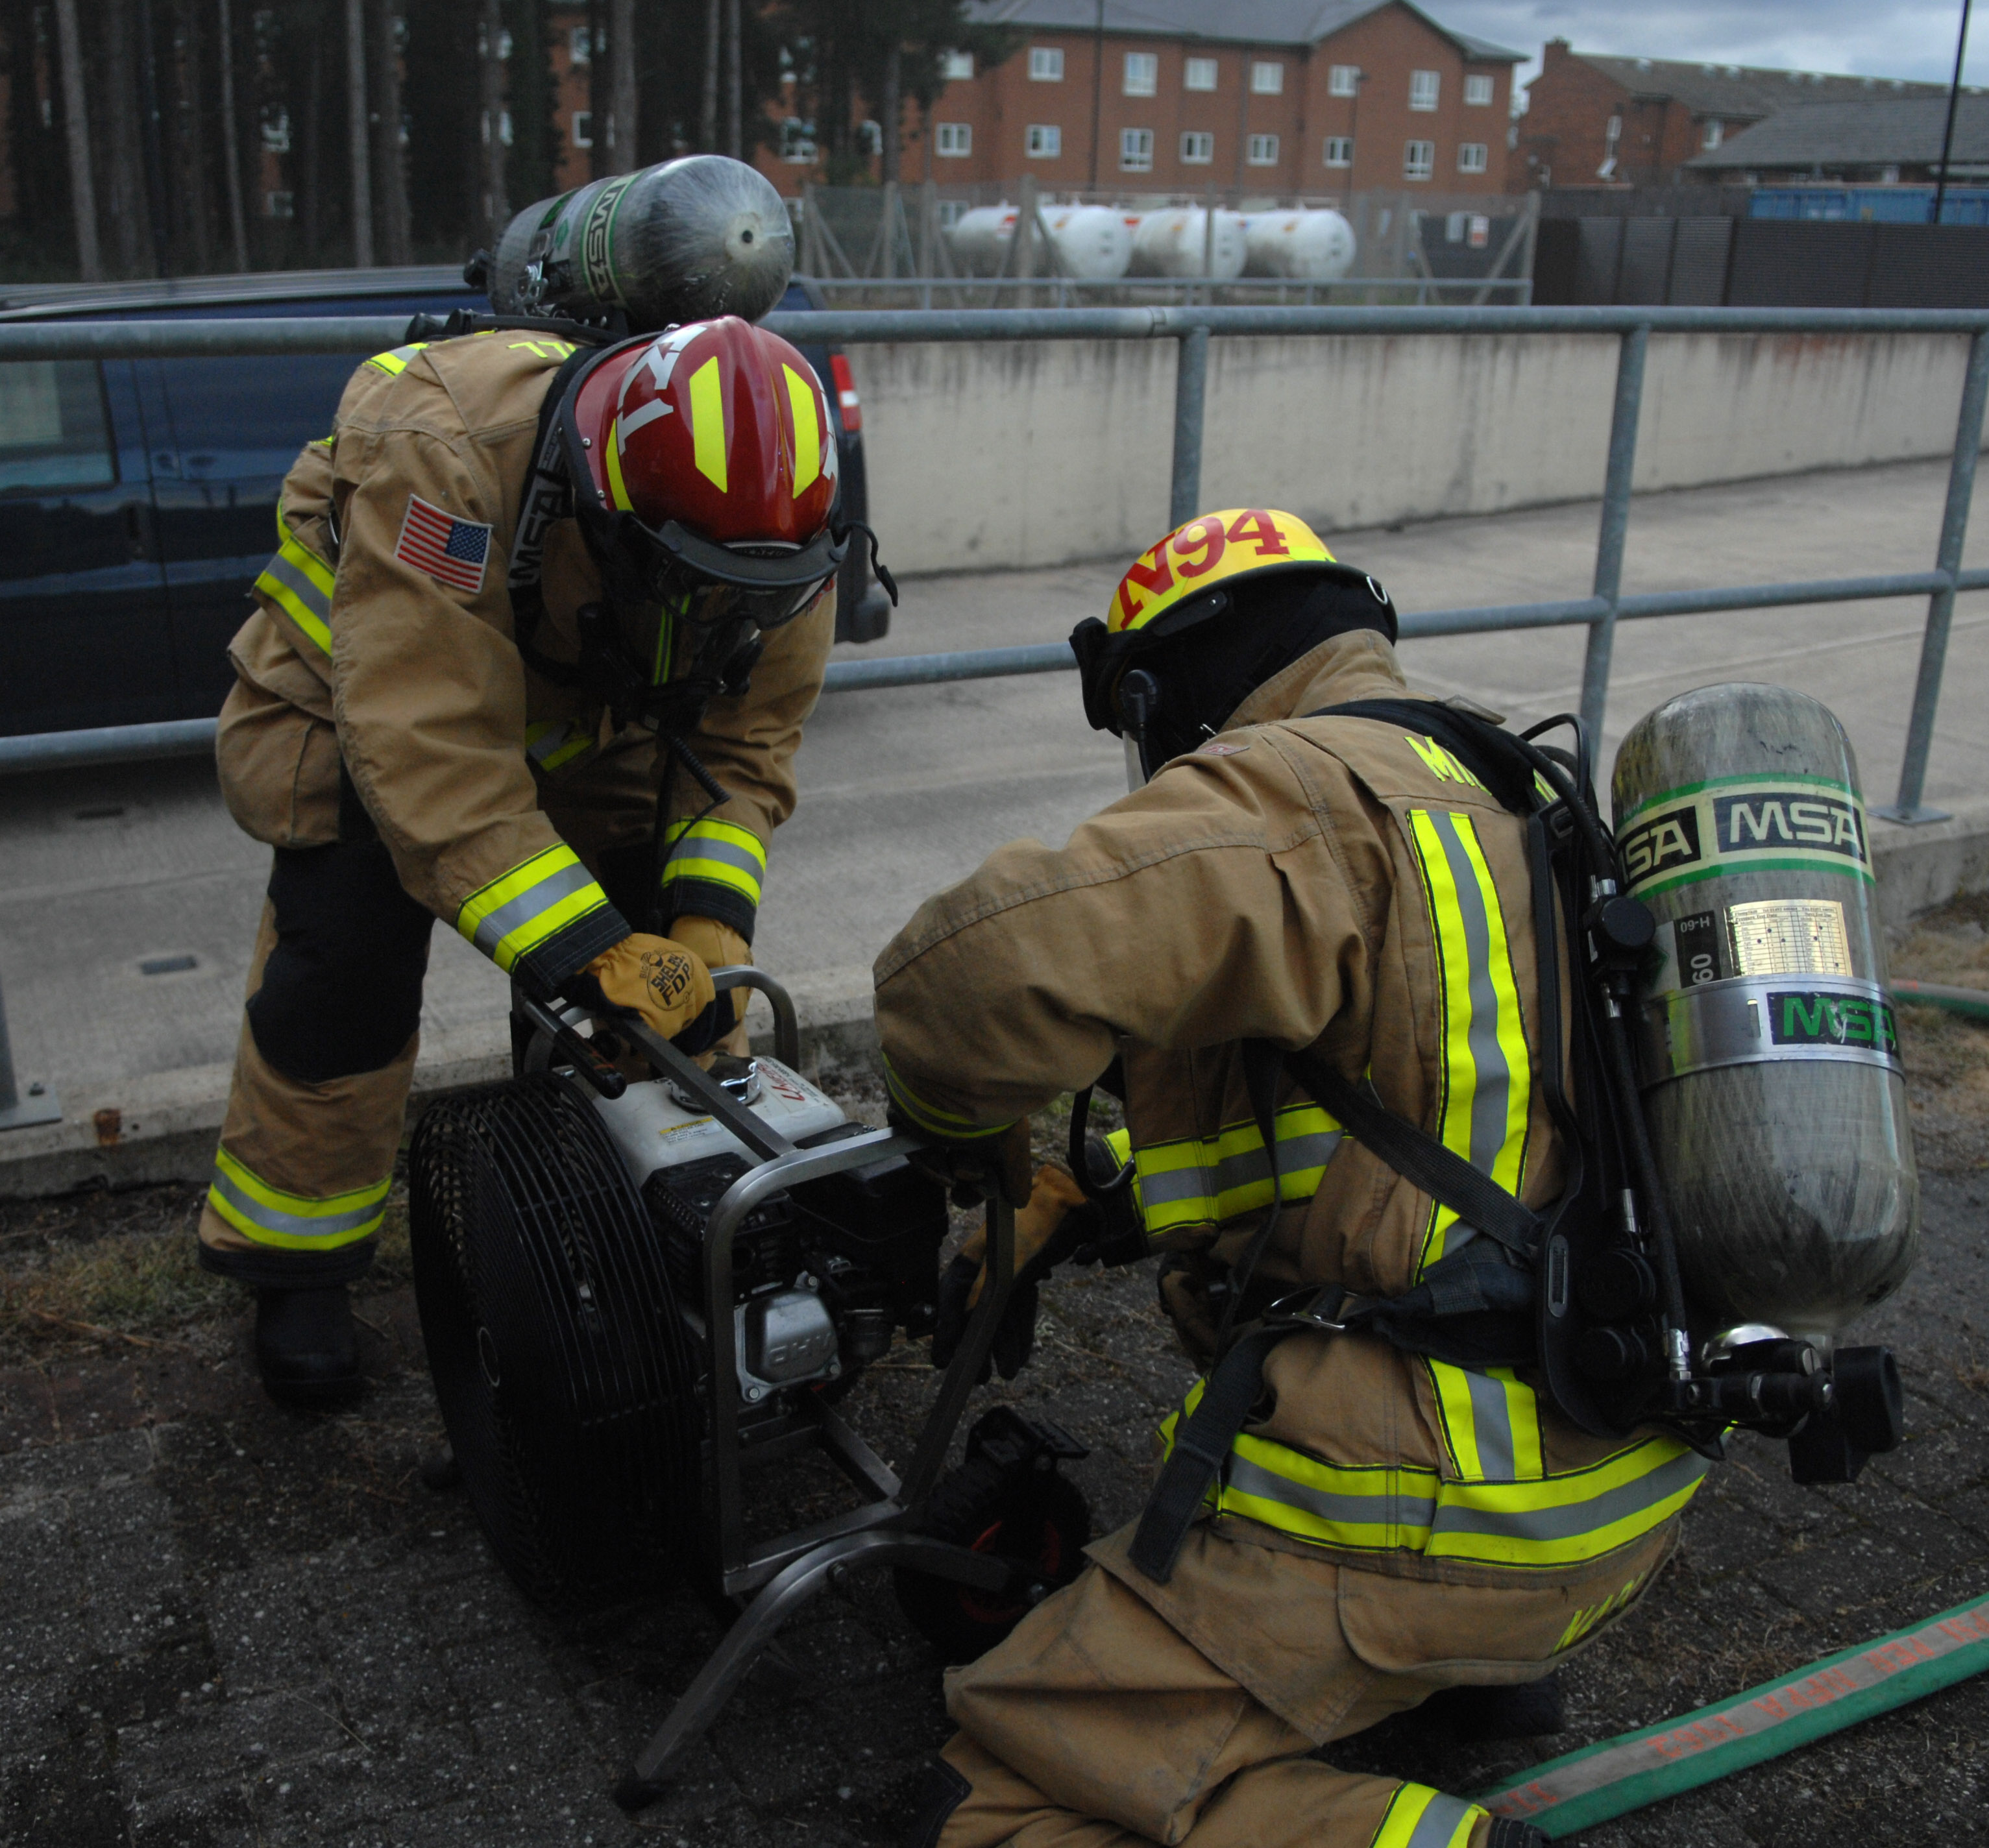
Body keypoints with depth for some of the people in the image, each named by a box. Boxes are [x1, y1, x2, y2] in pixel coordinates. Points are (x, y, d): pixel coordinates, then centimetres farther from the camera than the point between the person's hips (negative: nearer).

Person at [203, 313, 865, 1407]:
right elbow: (428, 752, -46)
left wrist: (709, 926, -33)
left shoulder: (775, 537, -25)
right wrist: (587, 955, -50)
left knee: (666, 945, -6)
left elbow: (741, 751, -16)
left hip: (586, 719, 5)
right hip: (361, 697, -4)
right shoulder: (446, 454, -42)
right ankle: (292, 1270, 5)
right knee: (345, 975, -18)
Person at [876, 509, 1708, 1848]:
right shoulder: (1500, 800, 15)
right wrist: (1083, 1201, 18)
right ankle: (1493, 1653, 22)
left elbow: (985, 971, -31)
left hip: (1424, 1517, -9)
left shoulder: (1301, 793, -15)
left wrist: (961, 1121, -7)